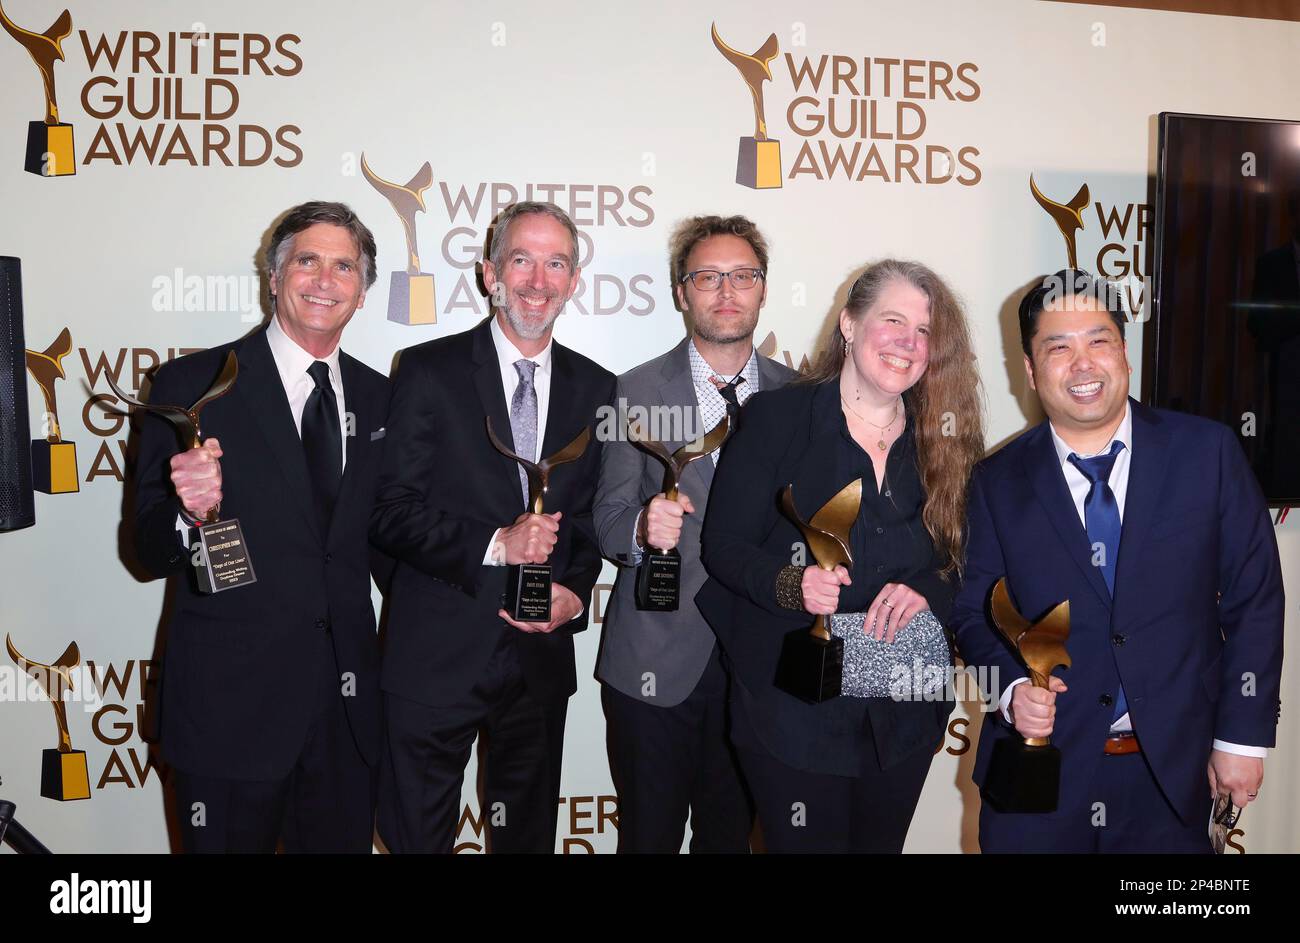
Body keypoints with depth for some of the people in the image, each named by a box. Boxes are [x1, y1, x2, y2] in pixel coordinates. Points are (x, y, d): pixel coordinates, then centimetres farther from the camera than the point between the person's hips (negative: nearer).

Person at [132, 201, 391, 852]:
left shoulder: (376, 397, 8)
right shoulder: (191, 385, -6)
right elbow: (150, 550, -7)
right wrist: (189, 512, -28)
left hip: (347, 704, 4)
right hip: (229, 703, -3)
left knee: (343, 841, 16)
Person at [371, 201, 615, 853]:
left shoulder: (596, 388, 5)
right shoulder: (429, 371, -6)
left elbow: (594, 514, 10)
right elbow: (391, 514, -10)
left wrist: (575, 593, -8)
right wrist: (494, 545, -22)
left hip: (543, 654, 4)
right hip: (436, 656, -3)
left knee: (527, 833, 21)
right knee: (417, 836, 12)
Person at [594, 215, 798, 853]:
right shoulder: (638, 390, -2)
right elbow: (608, 517, -5)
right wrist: (643, 527, -26)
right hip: (656, 660, -2)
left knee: (731, 834, 17)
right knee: (649, 836, 12)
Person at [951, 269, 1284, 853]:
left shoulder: (1207, 452, -3)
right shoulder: (999, 482, -1)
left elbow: (1253, 600, -1)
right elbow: (974, 611, 3)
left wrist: (1243, 735, -2)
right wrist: (1012, 688, -15)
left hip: (1173, 776, 0)